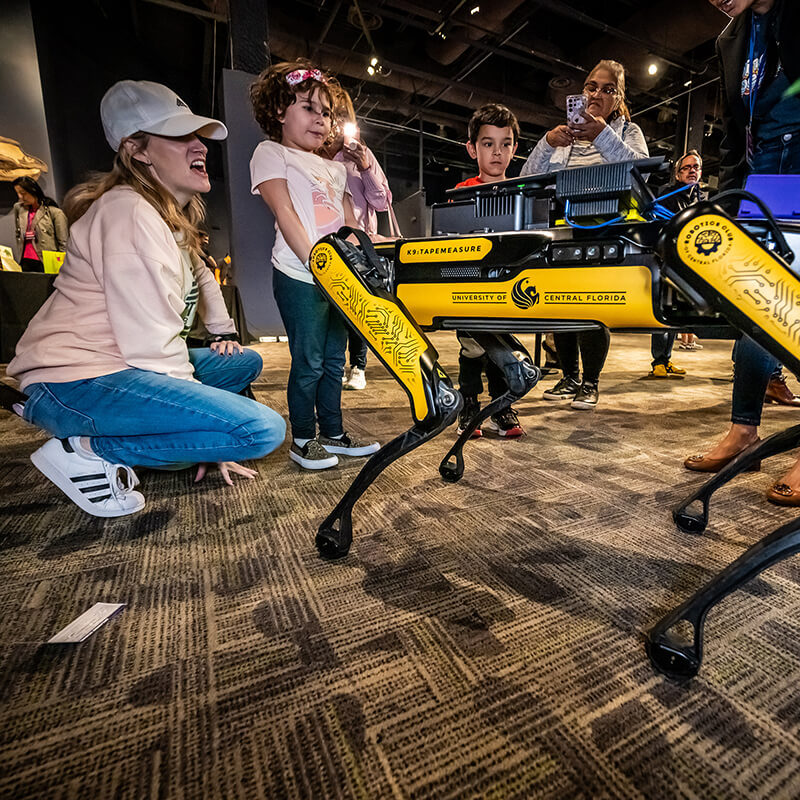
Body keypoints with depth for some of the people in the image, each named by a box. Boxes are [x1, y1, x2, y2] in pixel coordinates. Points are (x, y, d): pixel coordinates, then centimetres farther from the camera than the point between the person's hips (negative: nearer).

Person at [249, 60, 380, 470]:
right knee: (308, 361, -4)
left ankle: (333, 433, 21)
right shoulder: (271, 153, 5)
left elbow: (350, 224, 20)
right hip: (299, 276, -6)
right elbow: (285, 214, -8)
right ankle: (303, 440, 12)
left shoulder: (334, 168, 25)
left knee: (334, 359, 9)